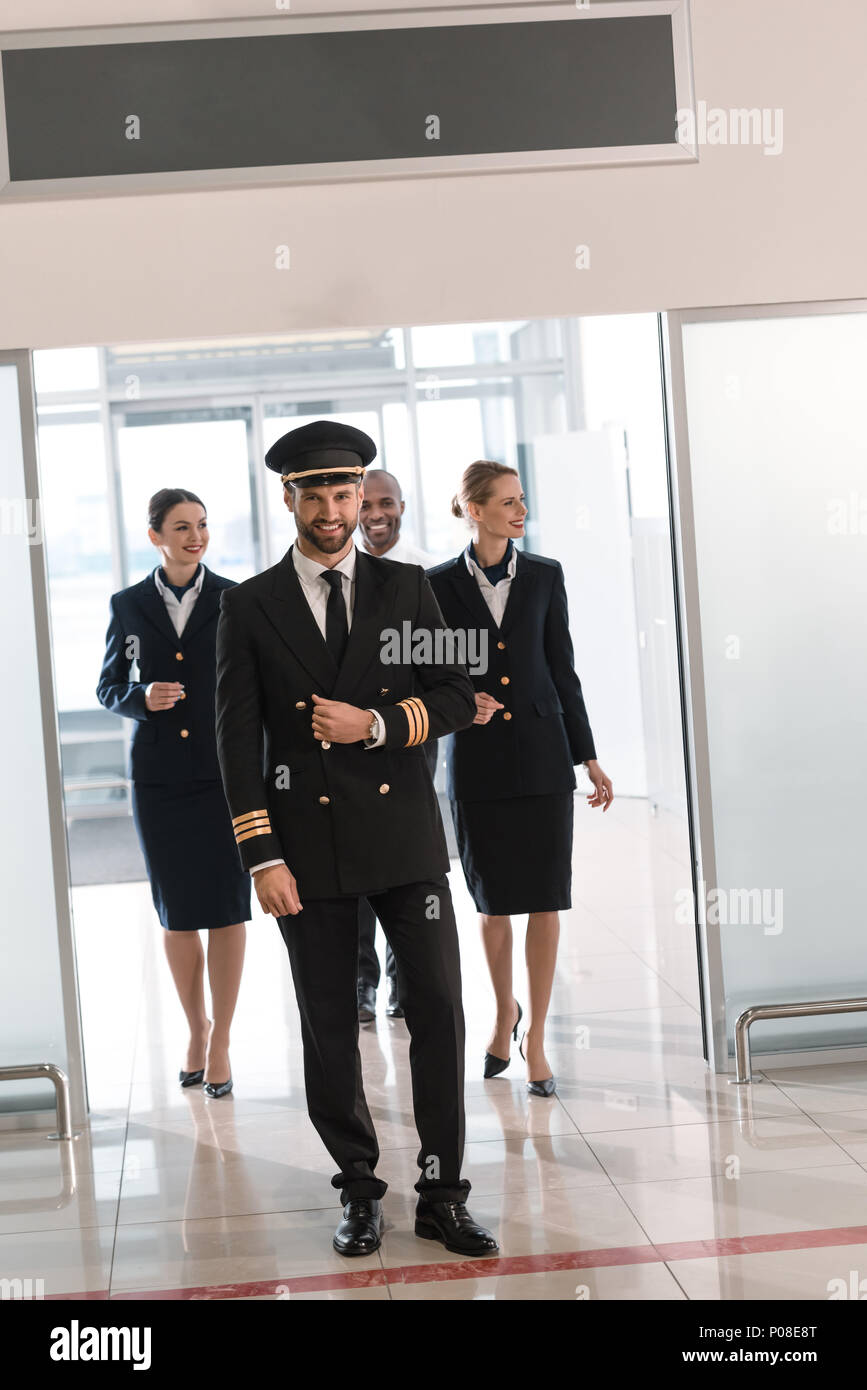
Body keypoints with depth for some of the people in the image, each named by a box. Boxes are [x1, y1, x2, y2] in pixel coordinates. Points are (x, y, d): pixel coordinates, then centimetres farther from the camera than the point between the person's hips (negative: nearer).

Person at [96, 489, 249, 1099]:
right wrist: (142, 698, -10)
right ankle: (197, 1026, 26)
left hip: (226, 769, -1)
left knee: (227, 907, -2)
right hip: (159, 774, 1)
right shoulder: (130, 605, 5)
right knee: (176, 913, 7)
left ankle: (221, 1040, 9)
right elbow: (108, 687, 11)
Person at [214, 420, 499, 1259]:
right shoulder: (249, 607, 2)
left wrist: (376, 724, -13)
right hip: (311, 849, -1)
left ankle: (442, 1196, 10)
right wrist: (262, 858, -8)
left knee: (438, 1009, -2)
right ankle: (359, 1191, 23)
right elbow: (238, 740, -2)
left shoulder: (406, 587, 6)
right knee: (329, 1030, 7)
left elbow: (457, 697, 4)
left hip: (405, 837, 1)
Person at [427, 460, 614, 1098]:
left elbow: (563, 669, 7)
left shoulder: (545, 576, 4)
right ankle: (505, 1011, 33)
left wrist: (589, 757, 6)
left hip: (542, 752, 1)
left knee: (546, 898, 0)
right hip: (477, 757, 0)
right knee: (492, 901, 9)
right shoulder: (440, 584, 0)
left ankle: (536, 1038, 10)